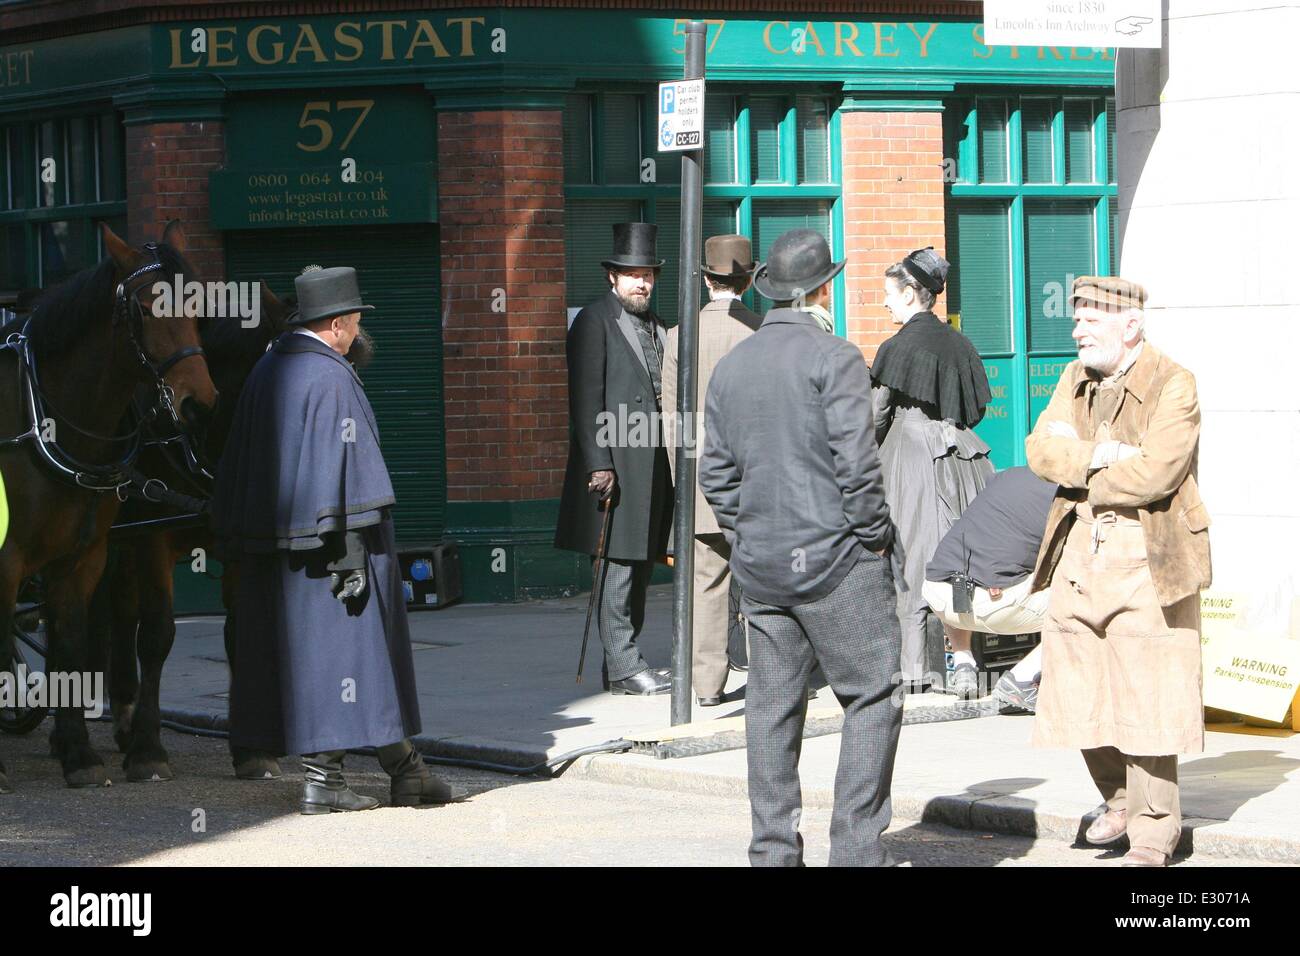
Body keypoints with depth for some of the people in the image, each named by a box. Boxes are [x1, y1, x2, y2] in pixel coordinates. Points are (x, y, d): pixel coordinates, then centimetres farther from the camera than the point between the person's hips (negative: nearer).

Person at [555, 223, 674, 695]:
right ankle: (623, 665, -7)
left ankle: (624, 664, 14)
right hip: (615, 465, -8)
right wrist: (599, 465, -18)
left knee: (639, 568, 9)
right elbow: (586, 400, -11)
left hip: (651, 468, 8)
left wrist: (669, 459, 13)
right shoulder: (594, 321, -5)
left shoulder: (655, 325, 18)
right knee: (618, 564, -9)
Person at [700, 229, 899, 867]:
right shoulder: (834, 358, -10)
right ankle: (856, 848, -7)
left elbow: (715, 472, 13)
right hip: (833, 559, -7)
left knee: (772, 706, 9)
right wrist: (873, 537, -4)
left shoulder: (731, 365, 11)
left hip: (759, 564, 7)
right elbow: (856, 462, -15)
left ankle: (773, 849, 10)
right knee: (872, 697, -1)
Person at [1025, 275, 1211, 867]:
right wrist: (1098, 456, -16)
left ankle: (1154, 830, 6)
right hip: (1082, 555, 7)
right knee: (1078, 692, 8)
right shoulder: (1075, 379, 13)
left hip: (1149, 560, -6)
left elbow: (1155, 472, -20)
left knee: (1147, 696, -5)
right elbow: (1041, 449, 1)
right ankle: (1119, 799, 29)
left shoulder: (1172, 385, -9)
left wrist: (1080, 476, -7)